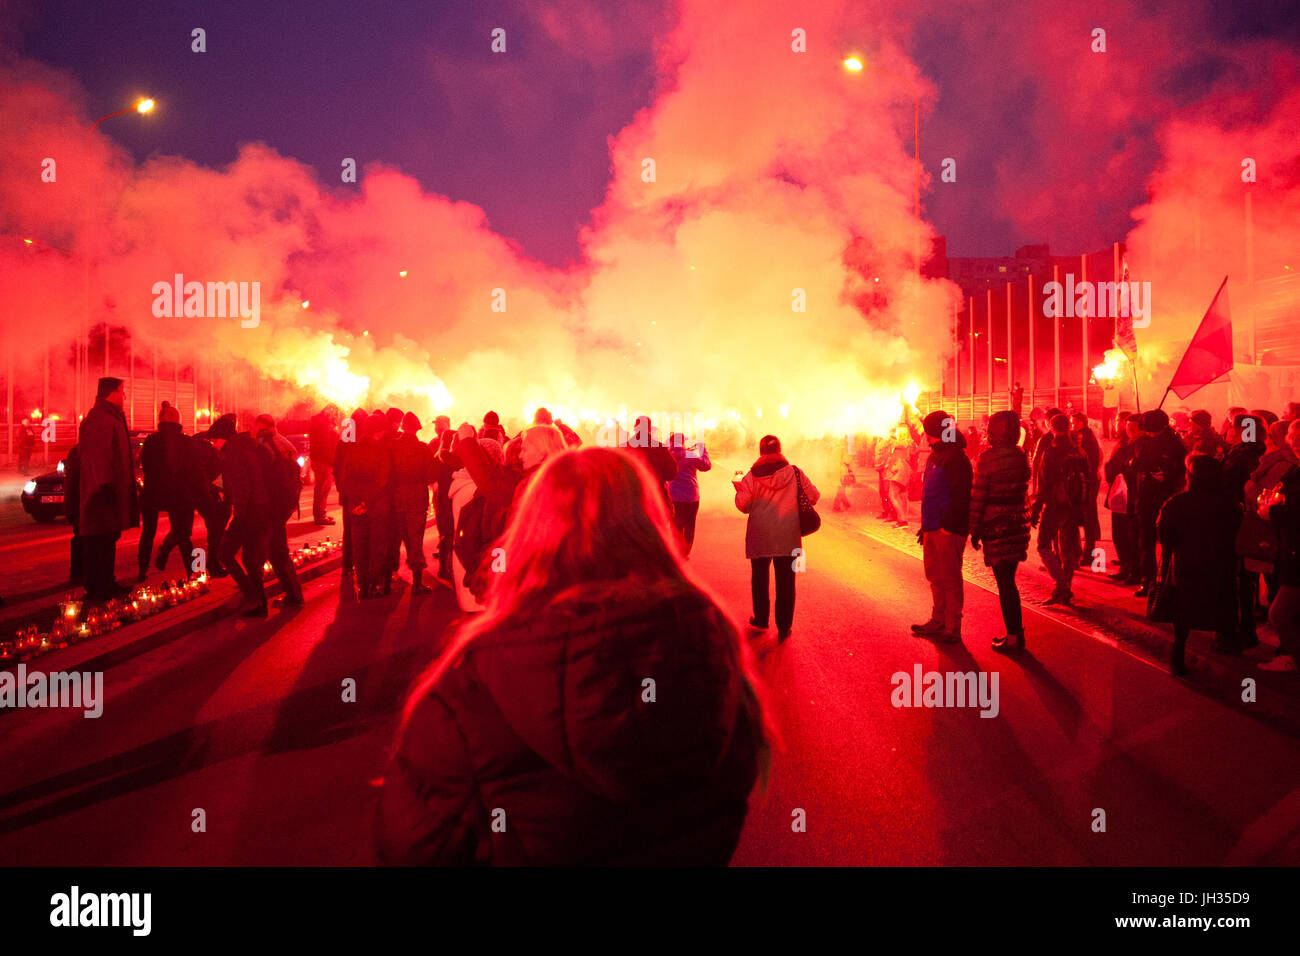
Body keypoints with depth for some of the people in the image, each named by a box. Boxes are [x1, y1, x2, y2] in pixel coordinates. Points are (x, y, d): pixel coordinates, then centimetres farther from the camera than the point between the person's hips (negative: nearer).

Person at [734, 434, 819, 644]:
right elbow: (814, 496, 2)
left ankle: (761, 620, 27)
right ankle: (784, 628, 6)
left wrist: (739, 487, 10)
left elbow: (743, 505, -9)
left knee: (759, 578, 17)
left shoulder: (752, 475, -7)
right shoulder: (794, 473, -4)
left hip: (759, 536, 0)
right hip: (788, 537, 0)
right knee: (785, 581, 6)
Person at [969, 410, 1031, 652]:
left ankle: (1013, 637, 3)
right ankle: (1016, 631, 22)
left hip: (995, 525, -6)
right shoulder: (1021, 456, 5)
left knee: (1004, 582, -1)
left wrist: (974, 529, -4)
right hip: (1017, 523, 6)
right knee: (1009, 581, 16)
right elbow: (1023, 489, 11)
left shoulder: (988, 458, -13)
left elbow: (978, 496, -11)